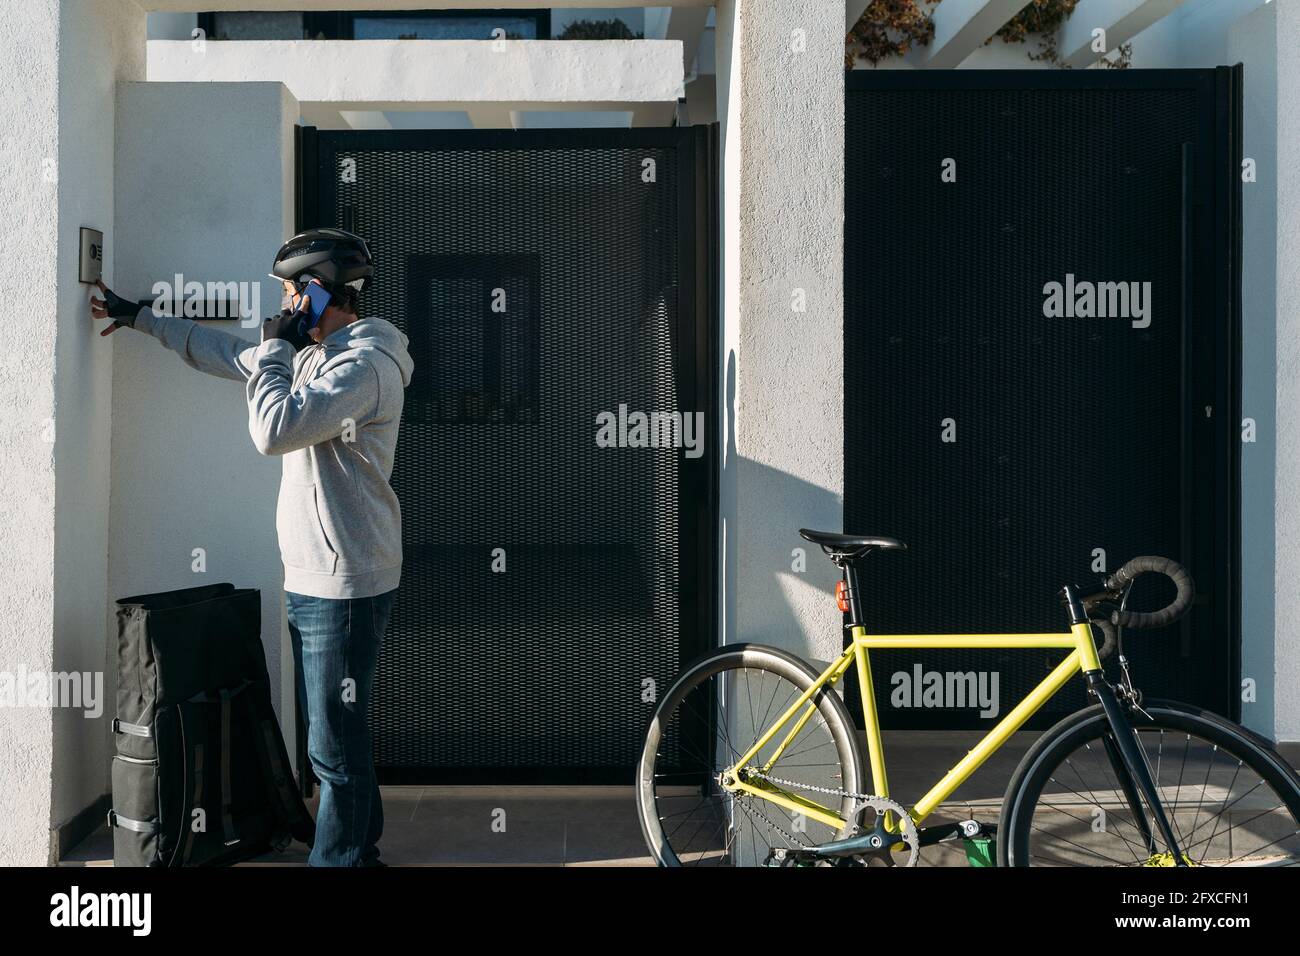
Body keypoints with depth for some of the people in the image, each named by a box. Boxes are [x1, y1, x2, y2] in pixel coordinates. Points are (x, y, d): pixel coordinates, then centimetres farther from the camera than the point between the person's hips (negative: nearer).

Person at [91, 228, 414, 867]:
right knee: (335, 731, 18)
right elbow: (226, 354, 28)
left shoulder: (364, 364, -17)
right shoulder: (314, 354, 15)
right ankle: (359, 848, 30)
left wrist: (276, 347, -10)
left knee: (333, 743, -3)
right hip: (315, 577, 10)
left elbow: (273, 429, -24)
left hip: (343, 584, -10)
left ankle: (338, 857, 7)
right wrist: (141, 318, 33)